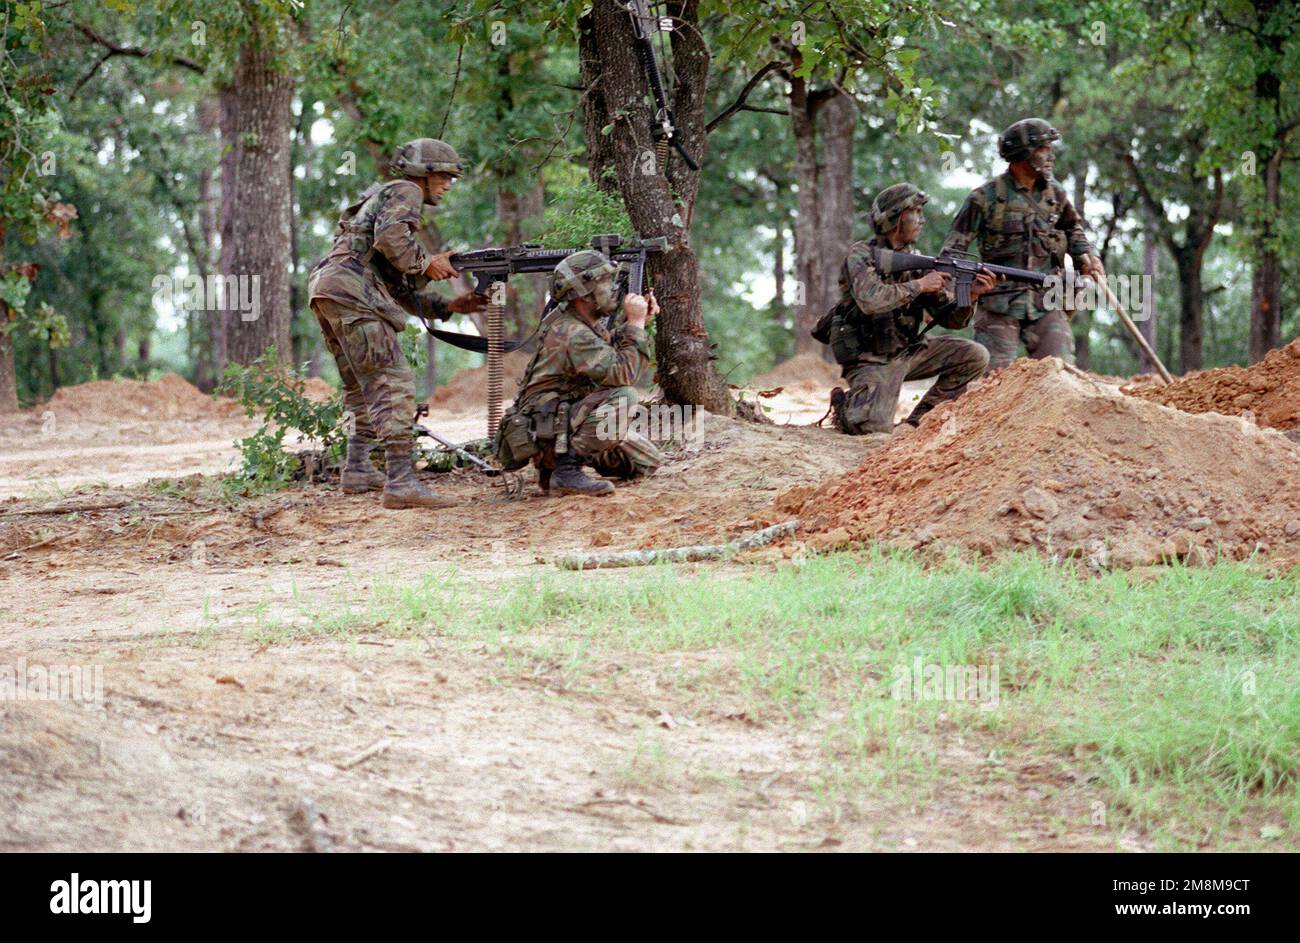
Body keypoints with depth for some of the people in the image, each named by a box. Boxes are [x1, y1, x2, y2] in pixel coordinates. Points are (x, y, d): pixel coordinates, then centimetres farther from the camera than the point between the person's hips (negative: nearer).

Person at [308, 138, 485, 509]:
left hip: (326, 289, 10)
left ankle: (357, 470, 26)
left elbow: (400, 293, 28)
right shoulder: (406, 191, 5)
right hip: (349, 289, -10)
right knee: (394, 383, -14)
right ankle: (401, 483, -23)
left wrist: (448, 307, 18)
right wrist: (425, 263, -4)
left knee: (363, 386, 22)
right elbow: (389, 236, -17)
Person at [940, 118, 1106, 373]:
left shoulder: (1055, 194, 11)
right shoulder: (985, 197, -2)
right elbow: (955, 246, 0)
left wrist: (1085, 256, 11)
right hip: (1000, 304, -3)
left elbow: (1072, 229, 30)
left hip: (1046, 303, 3)